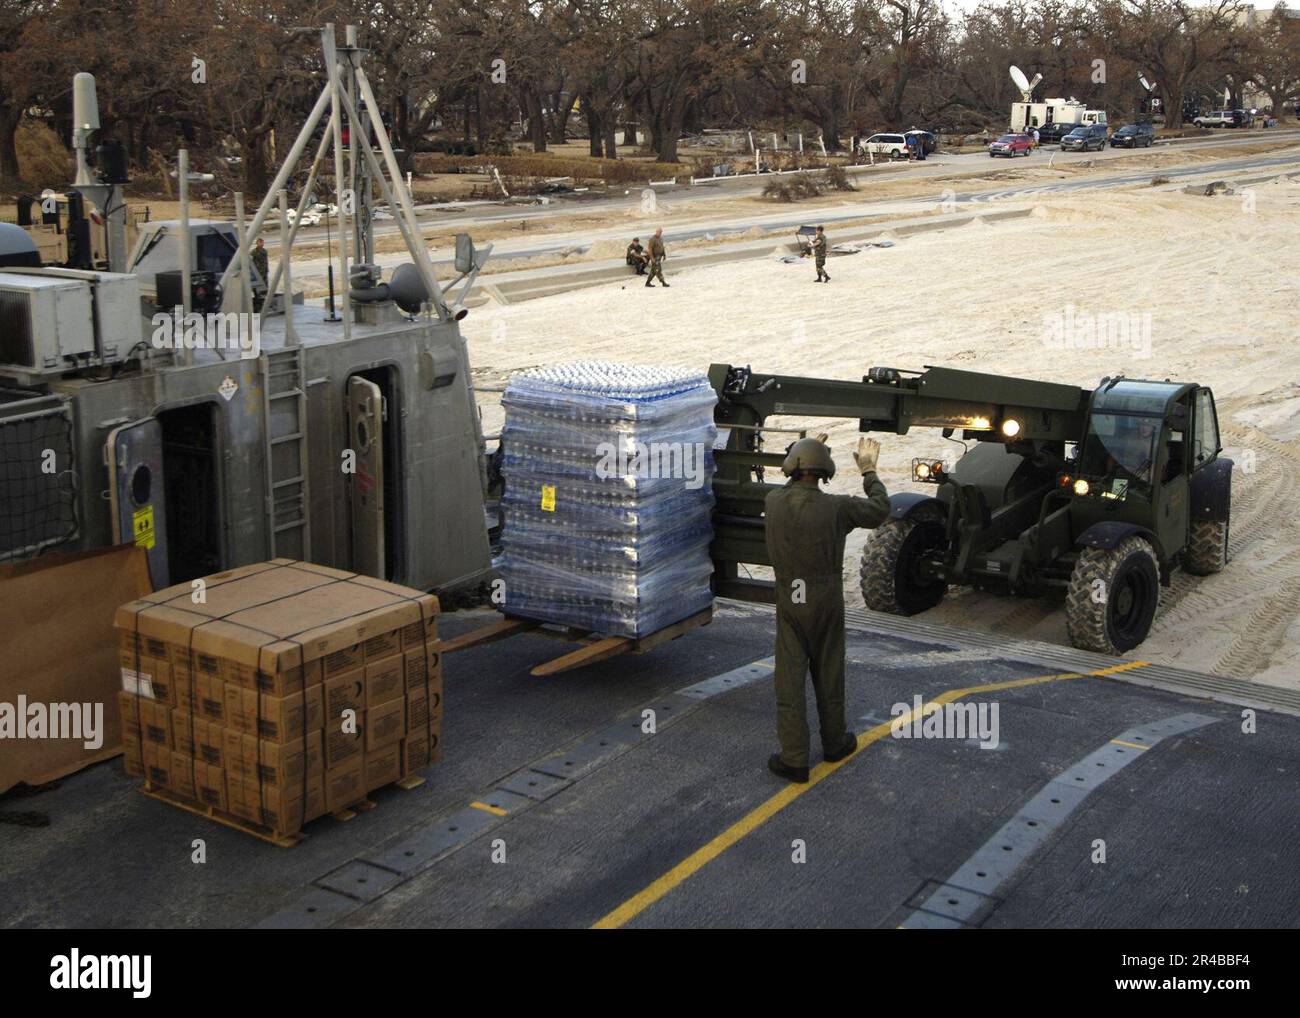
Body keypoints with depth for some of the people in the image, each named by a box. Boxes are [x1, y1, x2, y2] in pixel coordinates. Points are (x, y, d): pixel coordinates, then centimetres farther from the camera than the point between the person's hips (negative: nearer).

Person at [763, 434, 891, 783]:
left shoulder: (774, 503, -8)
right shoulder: (836, 507, -15)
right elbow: (880, 509, 1)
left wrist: (803, 454, 28)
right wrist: (868, 471, 15)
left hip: (789, 602, 1)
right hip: (826, 602, 0)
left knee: (789, 679, 4)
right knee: (828, 675, 16)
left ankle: (794, 758, 4)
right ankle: (834, 742, 33)